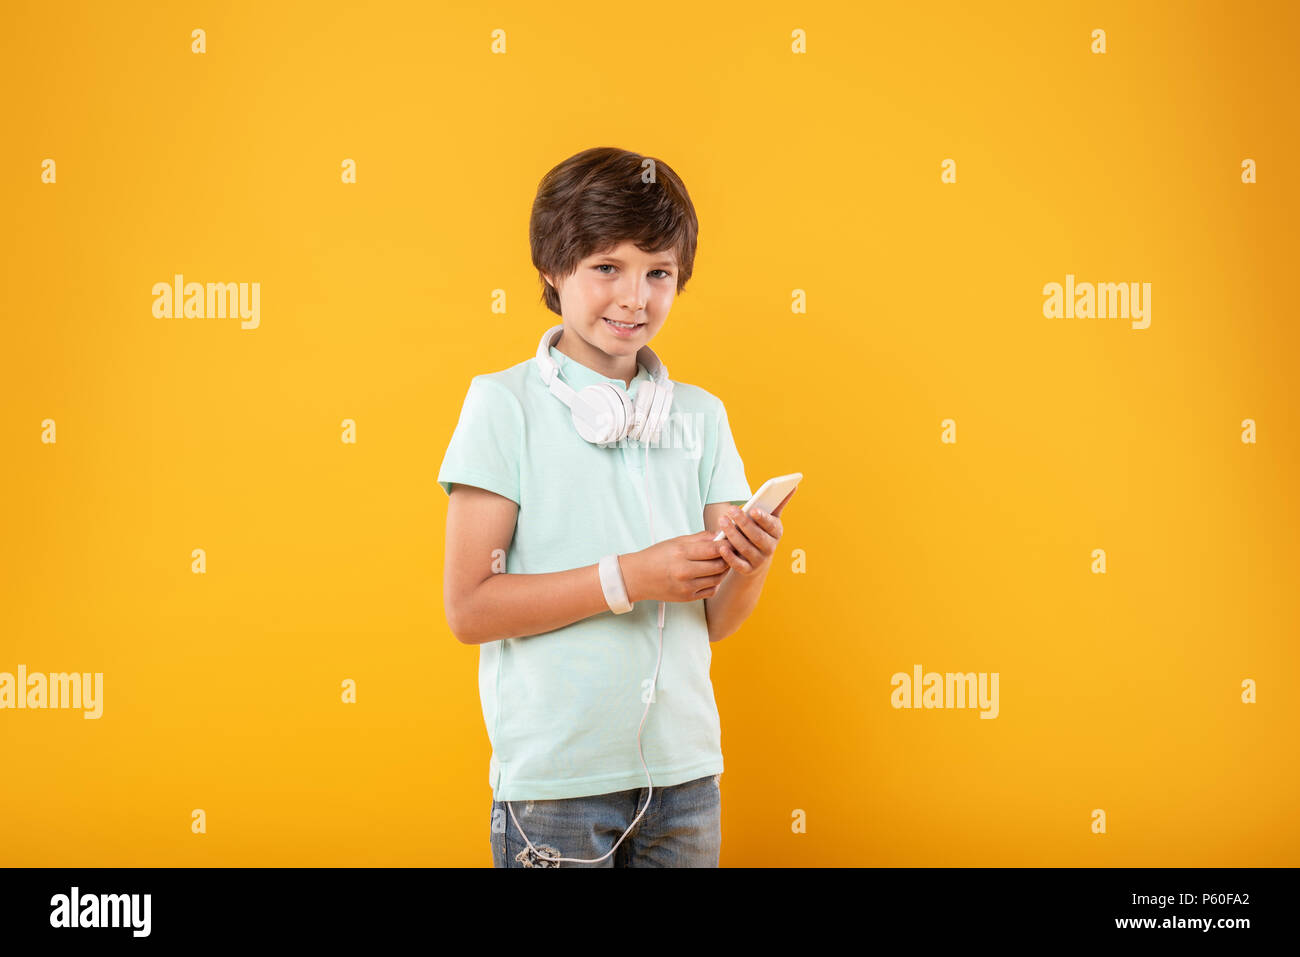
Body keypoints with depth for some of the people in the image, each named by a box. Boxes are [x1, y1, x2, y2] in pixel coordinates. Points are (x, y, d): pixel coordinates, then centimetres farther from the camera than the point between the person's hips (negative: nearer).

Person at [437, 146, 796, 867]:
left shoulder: (700, 415, 7)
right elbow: (468, 608, -12)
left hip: (684, 774, 4)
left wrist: (750, 565, -14)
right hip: (553, 779, -4)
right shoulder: (504, 403, -6)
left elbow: (716, 620, 7)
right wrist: (628, 578, -19)